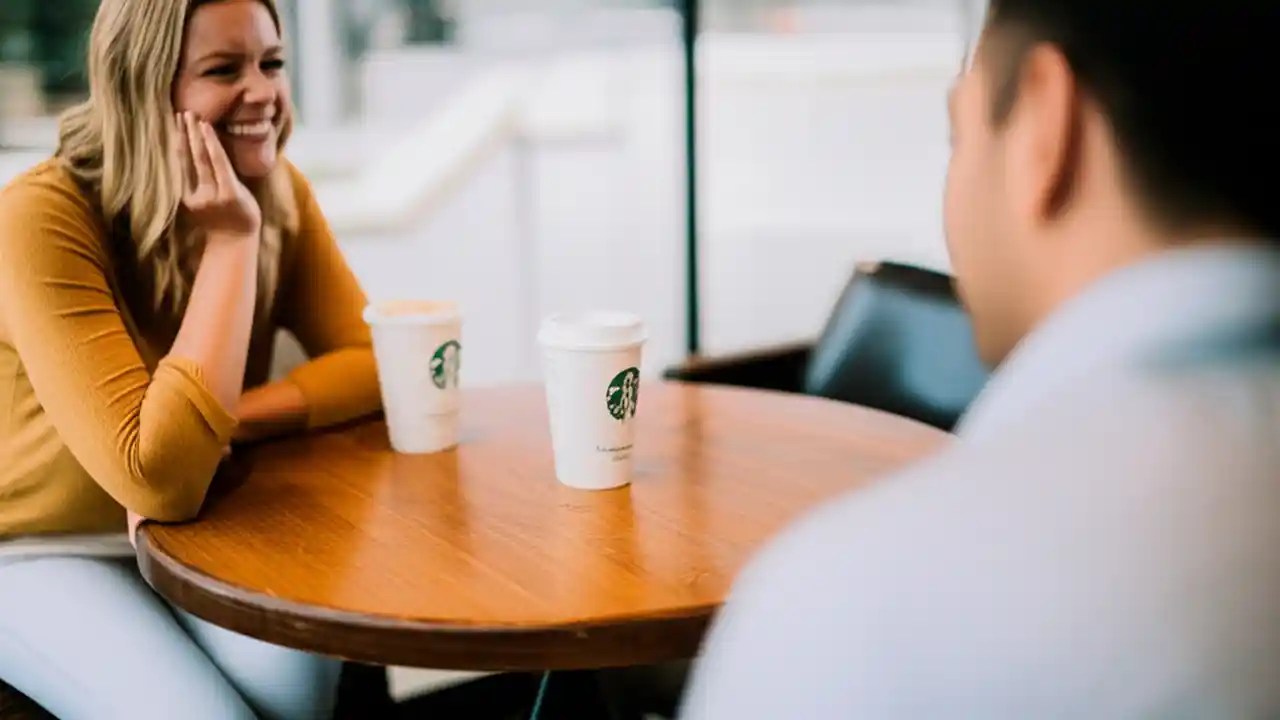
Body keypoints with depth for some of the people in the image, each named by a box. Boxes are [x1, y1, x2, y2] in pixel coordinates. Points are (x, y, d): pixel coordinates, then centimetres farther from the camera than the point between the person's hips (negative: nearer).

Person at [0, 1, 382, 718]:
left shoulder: (277, 192, -8)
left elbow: (369, 362, -6)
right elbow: (161, 482, -33)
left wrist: (230, 417, -23)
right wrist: (230, 241, -31)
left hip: (203, 531, 4)